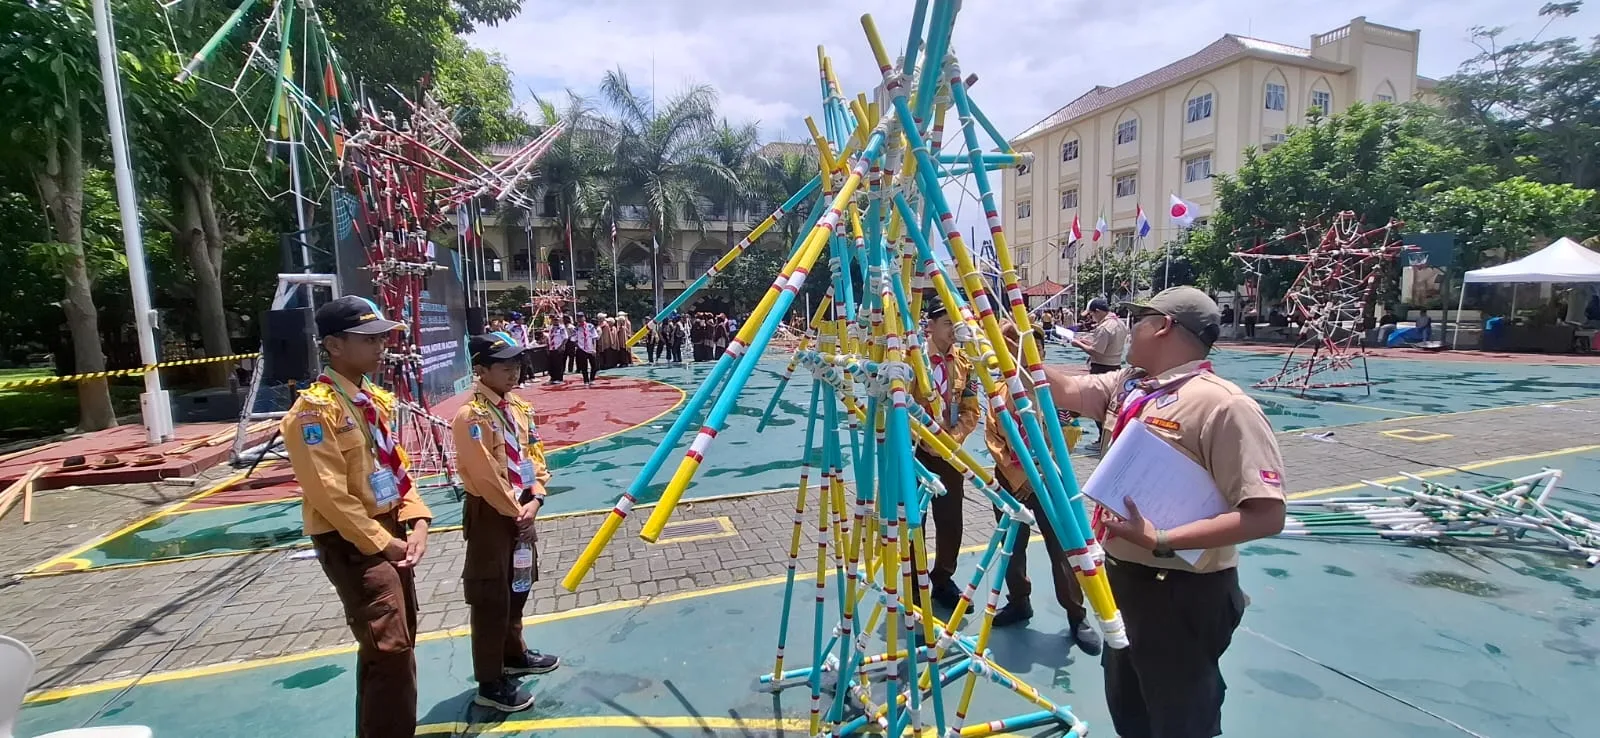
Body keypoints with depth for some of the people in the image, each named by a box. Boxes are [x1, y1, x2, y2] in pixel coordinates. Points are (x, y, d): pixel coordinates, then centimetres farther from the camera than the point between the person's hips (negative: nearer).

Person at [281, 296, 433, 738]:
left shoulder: (376, 399, 8)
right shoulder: (315, 410, -18)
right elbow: (329, 495, -21)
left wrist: (416, 522, -2)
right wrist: (382, 542, -17)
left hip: (391, 533, 9)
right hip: (351, 542, -9)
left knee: (398, 642, 19)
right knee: (390, 649, -8)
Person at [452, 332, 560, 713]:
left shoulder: (519, 407, 5)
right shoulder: (470, 416, -20)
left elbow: (534, 456, 8)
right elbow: (486, 477, -22)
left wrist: (534, 499, -5)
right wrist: (516, 512, -14)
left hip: (521, 509, 8)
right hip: (490, 514, -8)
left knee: (518, 588, 21)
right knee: (491, 599, 2)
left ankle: (515, 654, 40)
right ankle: (490, 683, 14)